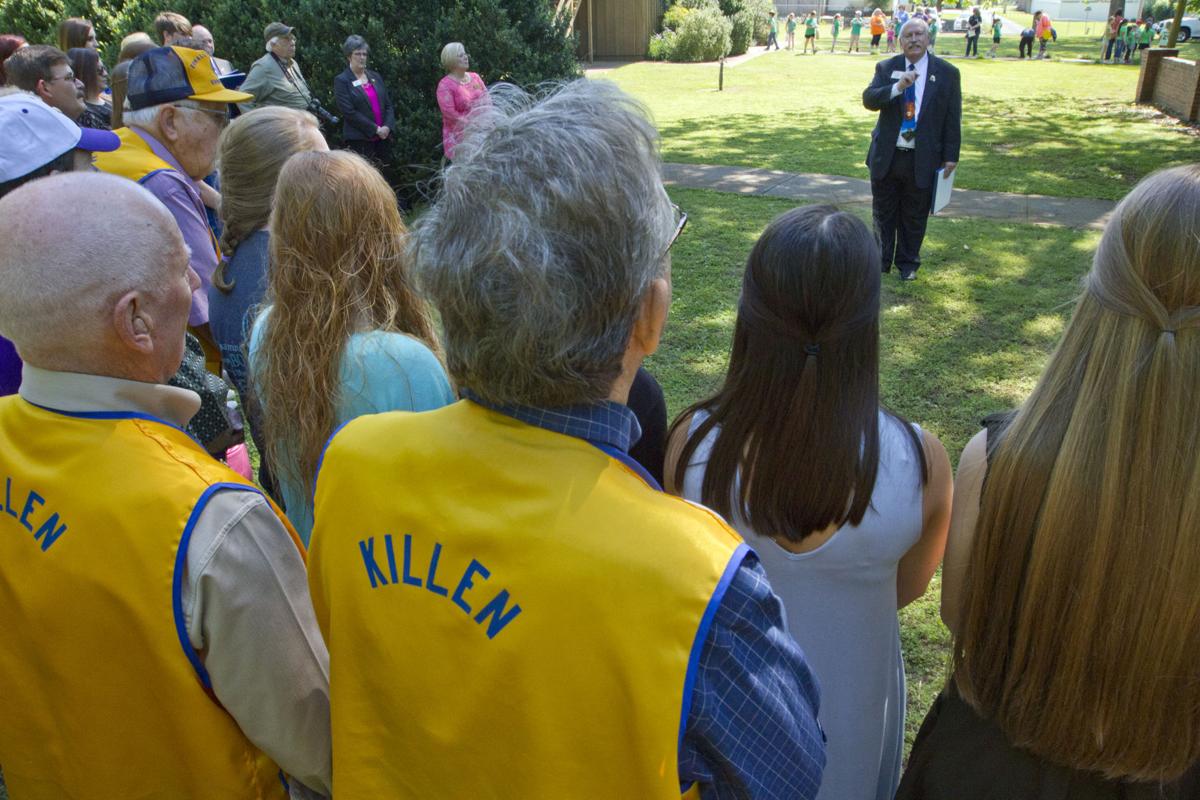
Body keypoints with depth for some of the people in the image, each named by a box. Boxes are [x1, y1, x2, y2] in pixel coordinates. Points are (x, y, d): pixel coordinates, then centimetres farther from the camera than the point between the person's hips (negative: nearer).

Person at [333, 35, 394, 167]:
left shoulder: (375, 76, 16)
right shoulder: (342, 81, -1)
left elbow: (389, 105, 13)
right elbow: (349, 111, -10)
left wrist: (387, 126, -5)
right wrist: (375, 129, -13)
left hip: (381, 138, 5)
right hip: (359, 140, -5)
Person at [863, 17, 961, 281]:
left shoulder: (947, 73, -1)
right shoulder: (886, 68, 1)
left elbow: (953, 118, 1)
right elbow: (869, 99, -14)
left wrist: (951, 156, -2)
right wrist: (898, 87, -29)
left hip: (923, 159, -1)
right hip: (886, 156, 1)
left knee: (914, 217, 9)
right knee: (883, 213, 12)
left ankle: (908, 263, 26)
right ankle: (882, 260, 28)